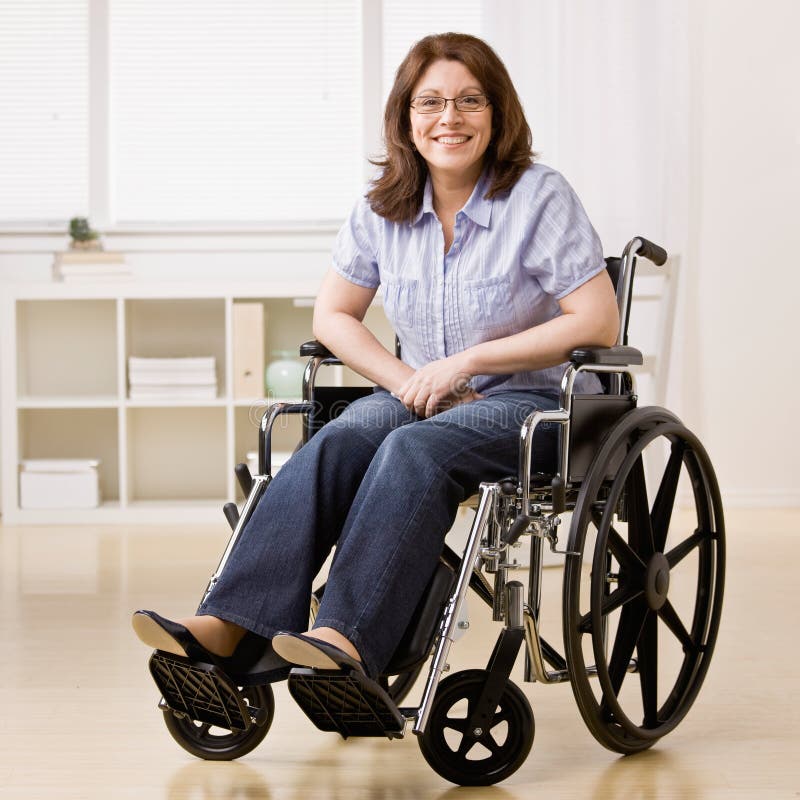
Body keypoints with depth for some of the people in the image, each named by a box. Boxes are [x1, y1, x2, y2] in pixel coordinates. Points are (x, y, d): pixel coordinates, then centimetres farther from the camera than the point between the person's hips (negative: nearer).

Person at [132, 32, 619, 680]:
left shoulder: (541, 198, -8)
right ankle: (226, 627, -39)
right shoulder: (384, 208, 5)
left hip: (534, 401, -4)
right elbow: (332, 316, 11)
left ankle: (346, 638, -47)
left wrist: (465, 362, -16)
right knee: (334, 445, -28)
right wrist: (408, 380, -8)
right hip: (423, 398, 4)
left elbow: (598, 323, -13)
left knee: (413, 450, -35)